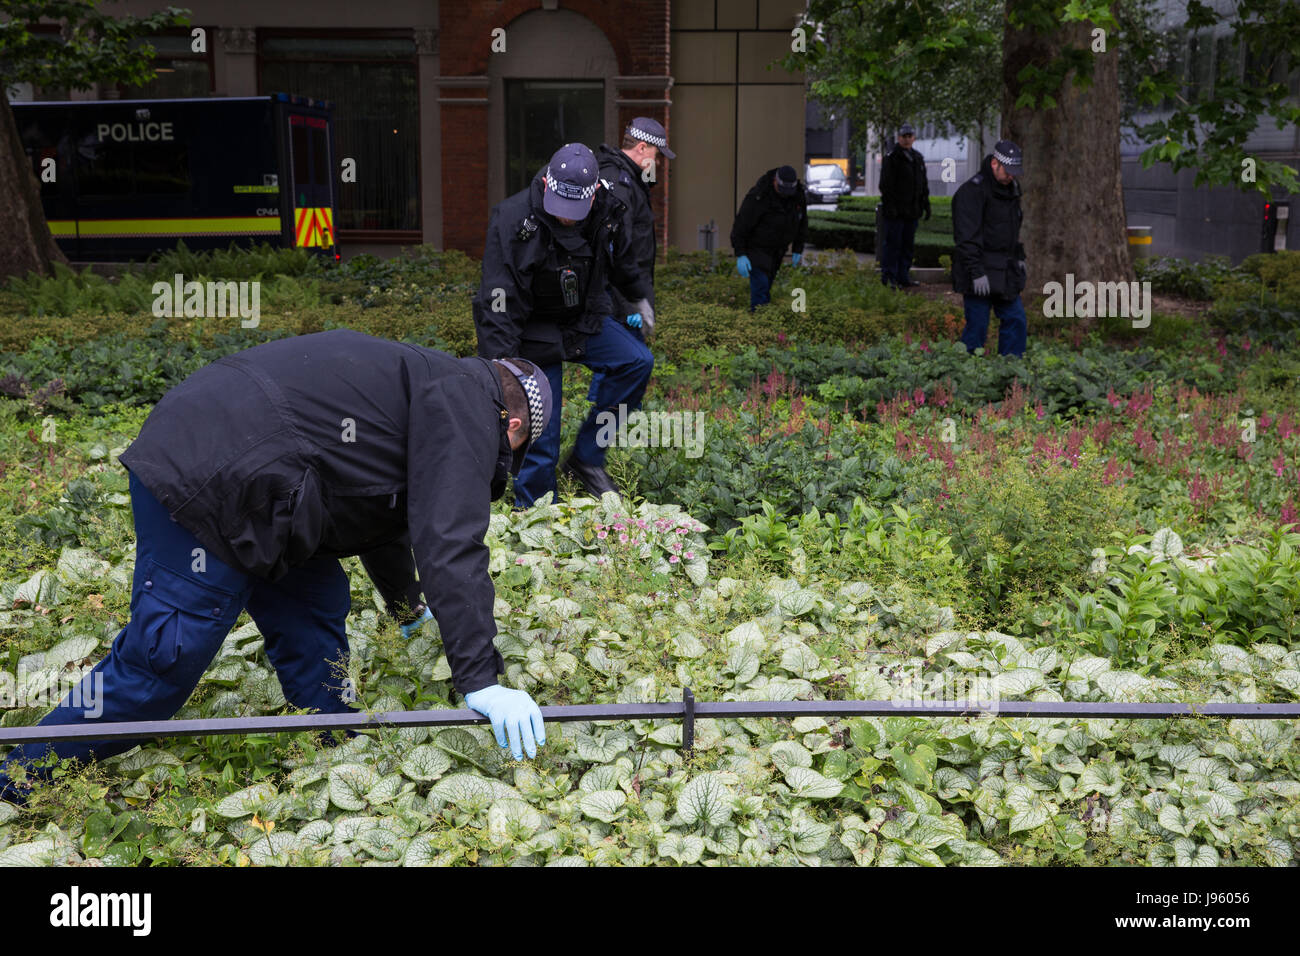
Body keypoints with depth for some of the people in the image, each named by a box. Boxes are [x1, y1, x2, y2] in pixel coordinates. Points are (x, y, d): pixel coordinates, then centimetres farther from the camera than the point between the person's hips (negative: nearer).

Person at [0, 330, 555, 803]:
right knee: (165, 661, -5)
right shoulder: (467, 408, -5)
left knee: (313, 616, 15)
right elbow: (450, 545, -17)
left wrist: (408, 608, 55)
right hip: (207, 487, -11)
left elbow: (384, 516, 41)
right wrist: (481, 681, -17)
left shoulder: (429, 389, 26)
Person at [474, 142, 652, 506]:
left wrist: (639, 299, 26)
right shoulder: (513, 220, -26)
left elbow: (620, 261, 13)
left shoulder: (607, 210, -12)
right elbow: (499, 304, -27)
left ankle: (587, 459, -6)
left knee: (637, 361, -18)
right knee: (540, 438, -7)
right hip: (535, 331, -5)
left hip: (586, 319, 5)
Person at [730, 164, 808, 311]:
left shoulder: (799, 194, -10)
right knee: (760, 285, -16)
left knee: (766, 286, 15)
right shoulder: (758, 196, -28)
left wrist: (797, 250, 8)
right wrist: (740, 255, -26)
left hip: (777, 250, 6)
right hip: (757, 248, -6)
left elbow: (801, 222, 6)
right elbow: (741, 224, -23)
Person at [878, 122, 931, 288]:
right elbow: (886, 185, -13)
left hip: (912, 211, 7)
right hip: (895, 211, -7)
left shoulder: (918, 158, 15)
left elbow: (924, 184, 22)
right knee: (892, 244, -6)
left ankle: (903, 276, 18)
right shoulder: (891, 158, -7)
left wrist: (925, 205, 16)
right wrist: (890, 206, -19)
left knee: (908, 245, 11)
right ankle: (889, 277, -1)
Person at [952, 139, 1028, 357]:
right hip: (981, 275, -9)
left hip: (1005, 274, 9)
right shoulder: (972, 190, -15)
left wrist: (1019, 258, 21)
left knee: (1016, 321, 8)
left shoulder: (1009, 188, 14)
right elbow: (967, 237, -20)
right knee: (977, 327, -5)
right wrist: (976, 273, -24)